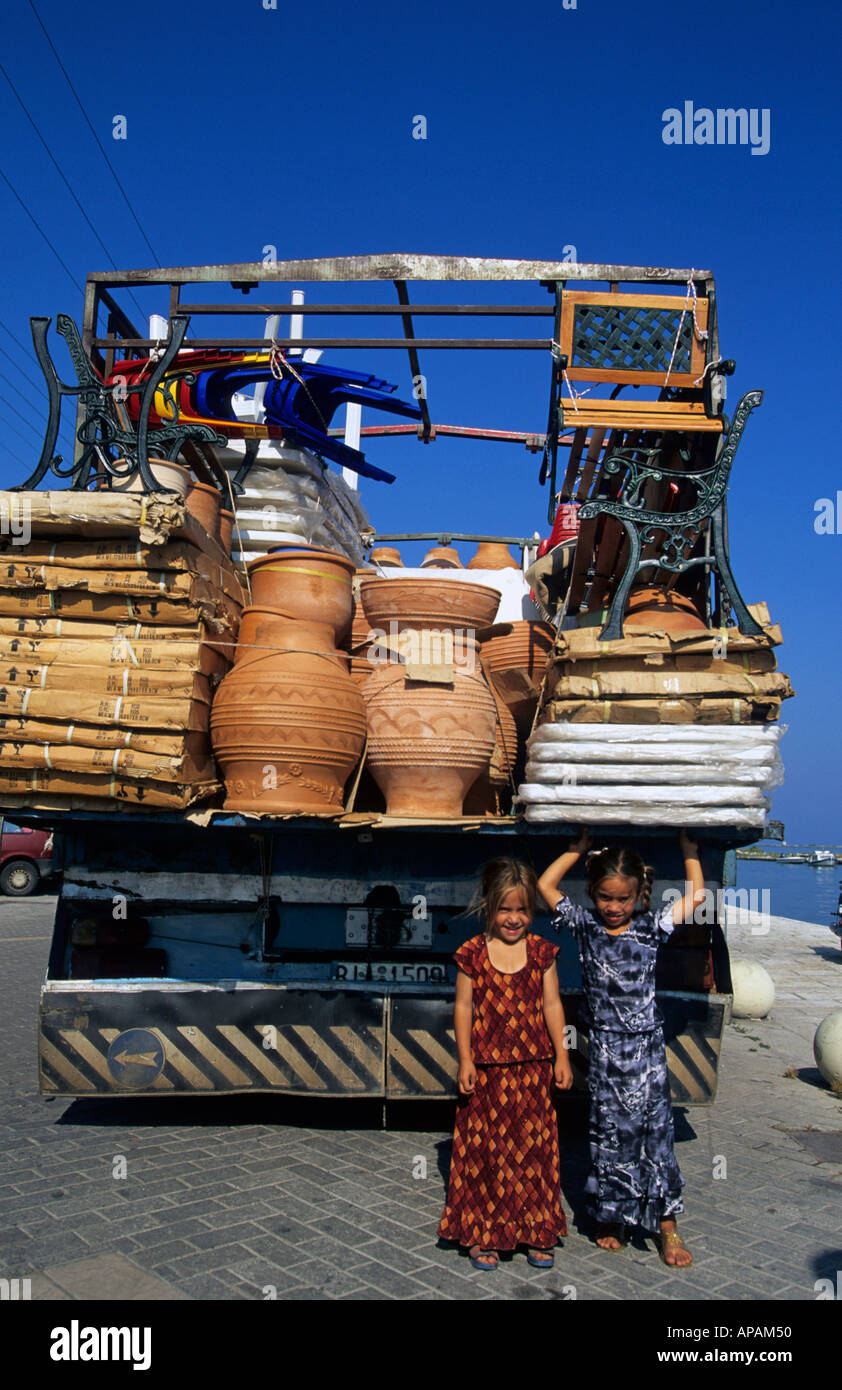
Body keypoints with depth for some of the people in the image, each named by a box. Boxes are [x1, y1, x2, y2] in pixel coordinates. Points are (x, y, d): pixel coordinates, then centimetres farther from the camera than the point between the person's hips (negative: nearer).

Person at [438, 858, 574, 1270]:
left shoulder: (541, 951, 0)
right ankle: (484, 1235, 23)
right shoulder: (473, 953, -5)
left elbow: (552, 1004, 4)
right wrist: (465, 1059, -6)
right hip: (486, 1070, -1)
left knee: (535, 1149, 10)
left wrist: (561, 1056, 0)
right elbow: (463, 1007, -2)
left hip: (533, 1070, 2)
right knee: (486, 1150, 7)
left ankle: (536, 1235, 26)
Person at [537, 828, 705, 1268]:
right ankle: (612, 1218, 23)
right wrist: (578, 850, 4)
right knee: (611, 1132, 7)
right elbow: (545, 885, 1)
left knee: (655, 1129, 5)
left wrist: (688, 849, 7)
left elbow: (696, 895, 6)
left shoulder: (651, 928, 0)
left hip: (647, 1046, 1)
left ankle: (666, 1224, 16)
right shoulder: (585, 925, -1)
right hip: (605, 1047, 0)